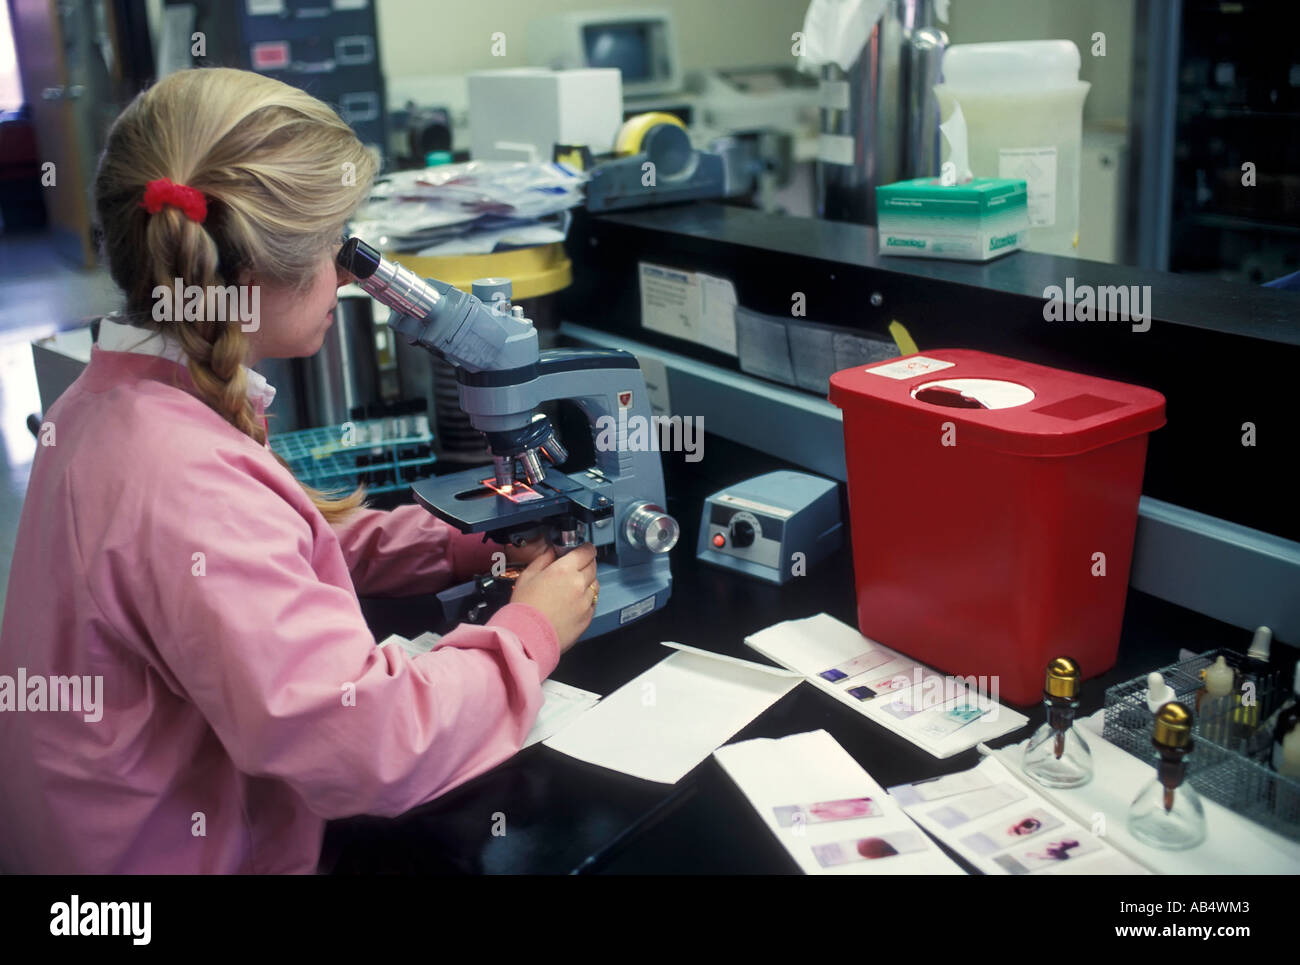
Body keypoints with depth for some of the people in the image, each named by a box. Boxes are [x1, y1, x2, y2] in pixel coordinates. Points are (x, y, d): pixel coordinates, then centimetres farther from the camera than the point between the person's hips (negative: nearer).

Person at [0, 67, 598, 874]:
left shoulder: (120, 398, 0)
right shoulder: (181, 480, -31)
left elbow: (283, 540, 12)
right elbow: (366, 746, -34)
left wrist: (470, 548, 2)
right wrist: (529, 633, -17)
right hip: (186, 853, -9)